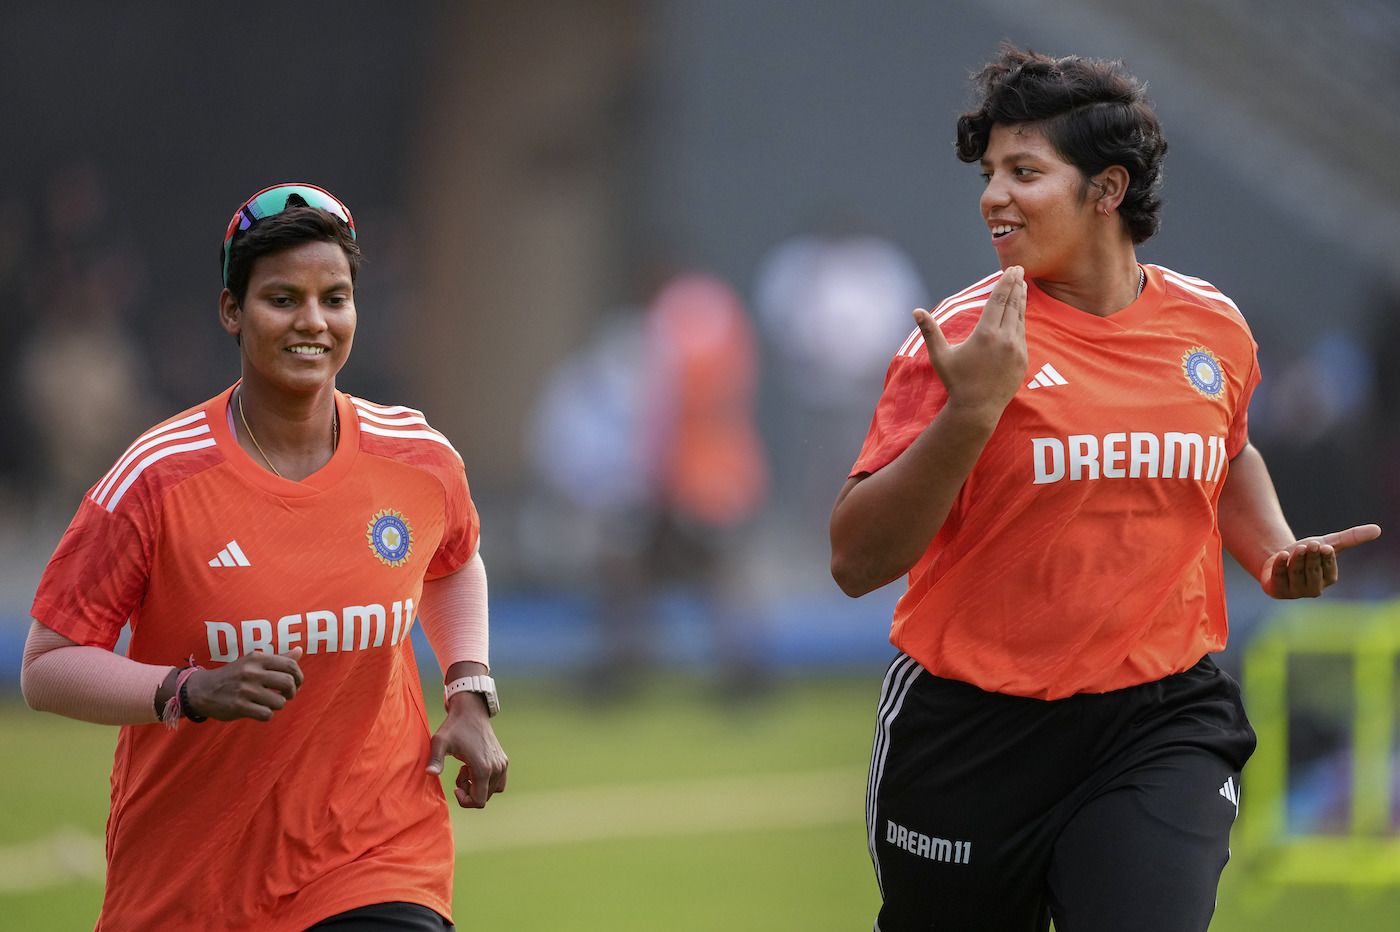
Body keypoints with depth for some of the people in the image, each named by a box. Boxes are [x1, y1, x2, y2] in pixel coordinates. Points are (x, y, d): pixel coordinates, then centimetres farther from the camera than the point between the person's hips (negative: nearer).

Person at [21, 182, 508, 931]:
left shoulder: (421, 462, -1)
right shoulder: (156, 478, -12)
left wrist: (469, 697, 8)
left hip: (378, 866, 1)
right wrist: (191, 690, -26)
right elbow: (47, 668, -11)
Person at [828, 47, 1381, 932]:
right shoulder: (968, 338, -9)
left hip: (1162, 725, 1)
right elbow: (857, 561, -15)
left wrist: (1275, 552, 7)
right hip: (973, 733, -1)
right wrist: (969, 413, -25)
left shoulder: (1212, 326, 3)